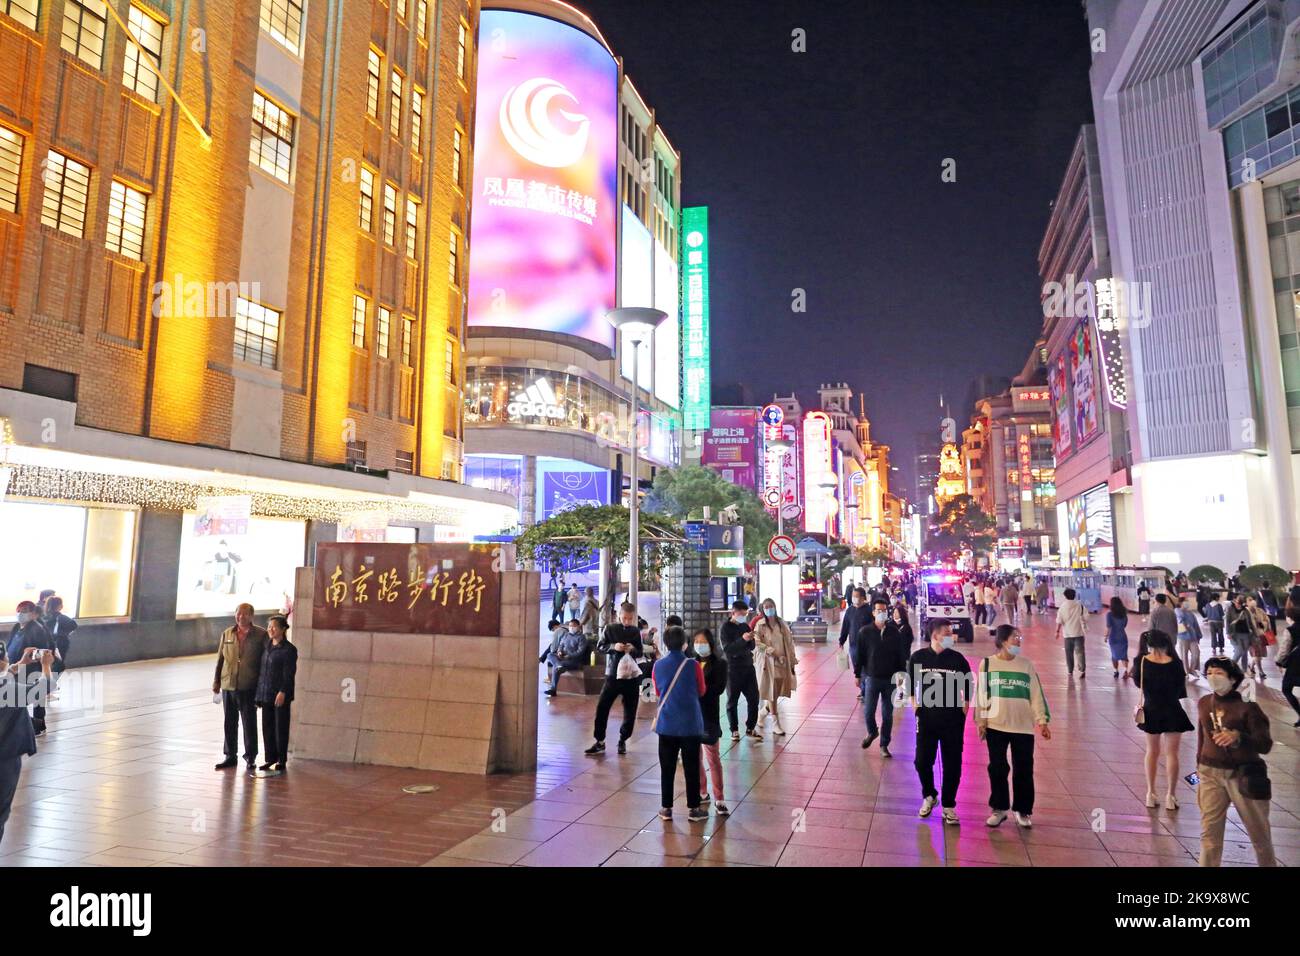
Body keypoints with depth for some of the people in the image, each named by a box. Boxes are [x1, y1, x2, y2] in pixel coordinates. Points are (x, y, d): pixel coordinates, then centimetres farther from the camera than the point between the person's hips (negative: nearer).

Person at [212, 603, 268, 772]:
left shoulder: (261, 634, -4)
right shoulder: (227, 633, 8)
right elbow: (220, 659, 11)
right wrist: (216, 681, 7)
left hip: (249, 687, -4)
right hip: (228, 685, 4)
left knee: (249, 723, 5)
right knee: (230, 723, 12)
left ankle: (250, 757, 16)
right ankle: (230, 756, 24)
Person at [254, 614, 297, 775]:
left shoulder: (289, 649, -9)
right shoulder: (267, 647, 10)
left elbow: (289, 673, -13)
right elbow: (262, 670, 14)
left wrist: (283, 692, -19)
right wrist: (259, 693, 12)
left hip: (280, 695, -6)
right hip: (266, 694, 6)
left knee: (281, 728, 3)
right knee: (267, 727, 10)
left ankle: (282, 761, 13)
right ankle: (271, 758, 21)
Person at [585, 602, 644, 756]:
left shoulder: (636, 631, 4)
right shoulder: (610, 629, -1)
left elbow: (640, 652, 9)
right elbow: (599, 646, 0)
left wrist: (633, 649, -14)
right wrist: (613, 647, -18)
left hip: (631, 675, 1)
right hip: (613, 674, -1)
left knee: (630, 710, 6)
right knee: (602, 707, -4)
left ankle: (623, 741, 23)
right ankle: (600, 742, 9)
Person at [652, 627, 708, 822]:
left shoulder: (658, 665, -4)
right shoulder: (693, 665, -12)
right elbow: (701, 691, 2)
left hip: (666, 724, 2)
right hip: (690, 724, -2)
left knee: (667, 768, 11)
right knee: (691, 768, 9)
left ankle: (666, 808, 18)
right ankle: (693, 808, 17)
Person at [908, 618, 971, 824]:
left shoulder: (957, 659, -4)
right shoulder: (918, 657, -3)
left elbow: (967, 686, 8)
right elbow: (911, 684, 10)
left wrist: (965, 707, 2)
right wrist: (915, 705, 3)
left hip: (952, 719, 0)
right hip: (926, 717, 0)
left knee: (952, 764, 4)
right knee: (922, 761, 4)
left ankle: (948, 806, 21)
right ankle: (929, 796, 30)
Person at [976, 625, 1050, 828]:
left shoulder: (1026, 665, 0)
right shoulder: (987, 664, -2)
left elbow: (1036, 695, 1)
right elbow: (981, 694, 1)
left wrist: (1042, 720, -6)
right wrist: (981, 721, -2)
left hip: (1023, 726, 1)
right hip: (995, 726, -1)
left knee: (1024, 770, 7)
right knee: (997, 769, 7)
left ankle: (1023, 810, 22)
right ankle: (999, 808, 21)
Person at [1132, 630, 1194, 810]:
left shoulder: (1142, 662, -12)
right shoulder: (1175, 663, -14)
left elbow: (1137, 682, 3)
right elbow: (1181, 691, -6)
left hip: (1151, 711, 1)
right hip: (1172, 712, -1)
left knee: (1152, 752, 17)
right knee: (1171, 754, 9)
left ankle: (1151, 793, 21)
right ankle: (1170, 795, 12)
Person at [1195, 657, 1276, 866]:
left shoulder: (1247, 706, -13)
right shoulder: (1203, 703, 1)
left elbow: (1265, 745, -17)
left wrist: (1238, 737, -36)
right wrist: (1199, 769, 19)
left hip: (1244, 776, -3)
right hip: (1211, 774, 3)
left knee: (1259, 832, 14)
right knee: (1209, 834, 3)